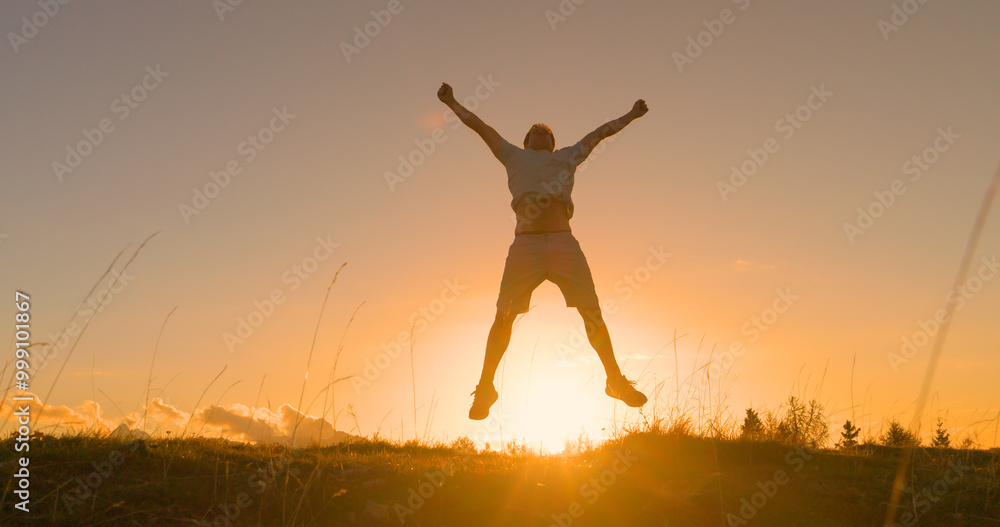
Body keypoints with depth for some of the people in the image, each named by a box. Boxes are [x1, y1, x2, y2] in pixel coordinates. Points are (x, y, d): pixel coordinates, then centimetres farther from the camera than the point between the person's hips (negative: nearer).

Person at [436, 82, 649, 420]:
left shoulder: (567, 157, 29)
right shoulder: (514, 157, 27)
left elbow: (600, 133, 40)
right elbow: (479, 126, 35)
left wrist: (630, 115, 50)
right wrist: (452, 103, 43)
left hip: (563, 243, 1)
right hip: (526, 243, -1)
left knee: (592, 313, -5)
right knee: (504, 316, -8)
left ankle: (616, 380, 4)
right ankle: (485, 387, 1)